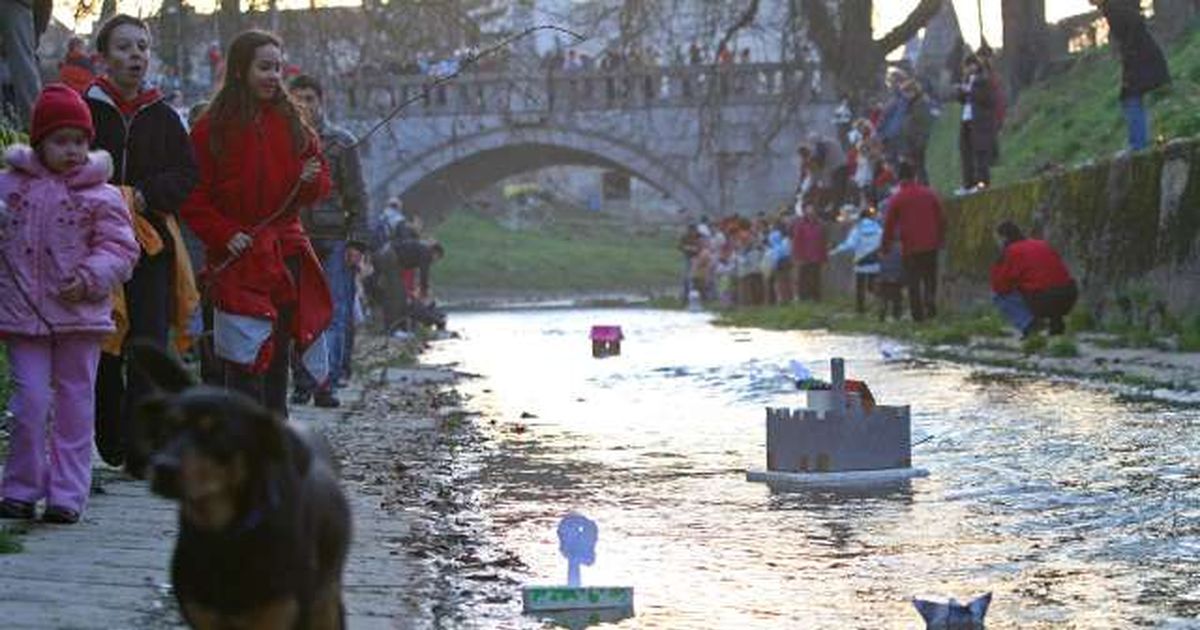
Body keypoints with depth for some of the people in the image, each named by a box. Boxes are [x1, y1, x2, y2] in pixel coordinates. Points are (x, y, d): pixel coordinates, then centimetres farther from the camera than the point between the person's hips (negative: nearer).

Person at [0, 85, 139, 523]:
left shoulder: (101, 196, 1)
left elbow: (119, 248, -1)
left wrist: (91, 277, -17)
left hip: (80, 314, 0)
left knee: (75, 403, 5)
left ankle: (67, 494, 12)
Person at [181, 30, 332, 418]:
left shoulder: (291, 122, 10)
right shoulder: (212, 129, -3)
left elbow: (320, 184, 15)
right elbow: (192, 200, -2)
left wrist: (312, 180, -8)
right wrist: (225, 234, -14)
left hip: (287, 254, 4)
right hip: (238, 259, -4)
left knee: (279, 358, 8)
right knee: (245, 362, -10)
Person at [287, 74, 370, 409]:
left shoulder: (341, 142, 6)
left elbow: (356, 196, 5)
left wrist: (357, 242, -3)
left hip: (333, 242, -1)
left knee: (334, 315, -7)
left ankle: (327, 383, -8)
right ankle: (302, 383, 8)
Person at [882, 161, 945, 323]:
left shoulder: (897, 198, -4)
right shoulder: (929, 194, 4)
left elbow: (889, 224, -1)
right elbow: (941, 219, 9)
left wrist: (886, 246, 10)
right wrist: (940, 239, 20)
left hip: (910, 247, -2)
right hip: (930, 245, 2)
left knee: (913, 281, 4)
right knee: (930, 277, 16)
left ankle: (918, 314, 0)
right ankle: (931, 299, -9)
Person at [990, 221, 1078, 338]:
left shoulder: (1013, 251, -1)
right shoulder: (1043, 245, 21)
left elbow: (1000, 288, -1)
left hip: (1043, 302, -7)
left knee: (998, 296, 9)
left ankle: (1029, 324, -8)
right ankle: (1056, 323, 17)